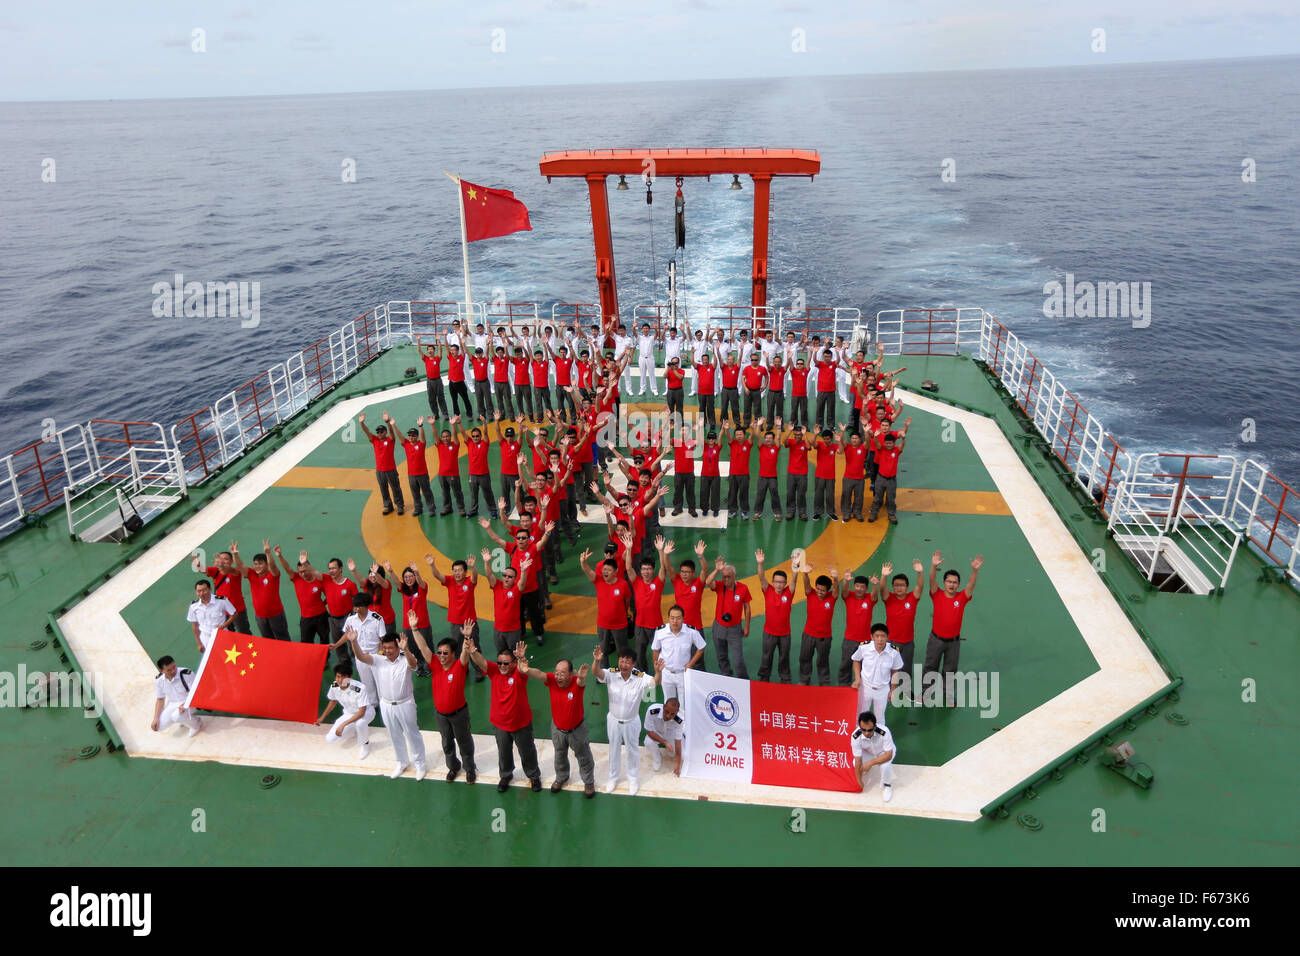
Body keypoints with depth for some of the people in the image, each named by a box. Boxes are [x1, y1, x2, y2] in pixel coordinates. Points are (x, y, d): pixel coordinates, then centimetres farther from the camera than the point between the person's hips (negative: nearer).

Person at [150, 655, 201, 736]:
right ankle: (184, 718, 17)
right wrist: (155, 719, -5)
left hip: (189, 702, -6)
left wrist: (185, 705, -35)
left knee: (176, 716, -33)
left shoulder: (187, 674, -26)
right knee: (160, 725, -10)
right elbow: (160, 700, 2)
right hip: (173, 704, 6)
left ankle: (196, 725, -3)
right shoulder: (158, 680, -10)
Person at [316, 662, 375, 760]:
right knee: (330, 739, -7)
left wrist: (343, 724, -36)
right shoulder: (334, 686, -18)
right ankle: (355, 729, 20)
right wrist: (322, 718, 15)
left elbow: (361, 712, -32)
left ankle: (364, 744, -8)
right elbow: (333, 701, 6)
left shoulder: (360, 688, -35)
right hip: (349, 714, 6)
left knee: (360, 722, -41)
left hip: (366, 711, -6)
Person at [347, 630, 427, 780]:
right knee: (395, 736, 21)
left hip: (405, 704, -4)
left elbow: (413, 663, -41)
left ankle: (420, 765, 28)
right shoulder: (378, 660, -7)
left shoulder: (405, 660, -17)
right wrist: (354, 641, -40)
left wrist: (405, 649, -62)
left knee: (413, 734, 11)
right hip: (386, 706, 4)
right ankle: (401, 763, 42)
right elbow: (361, 656, -20)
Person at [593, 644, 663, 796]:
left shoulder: (640, 678, -23)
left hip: (632, 722, -1)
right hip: (614, 720, 1)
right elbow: (596, 672, -38)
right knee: (614, 749, 23)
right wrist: (597, 661, -61)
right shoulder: (611, 675, -22)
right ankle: (613, 777, 47)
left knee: (633, 749, 21)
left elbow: (656, 682, -37)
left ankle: (633, 779, 45)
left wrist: (659, 671, -60)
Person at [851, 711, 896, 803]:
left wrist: (870, 763, -38)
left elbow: (888, 755, -32)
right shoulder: (856, 737, -34)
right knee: (856, 764, -22)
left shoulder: (884, 732, -40)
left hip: (885, 752, -2)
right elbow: (858, 760, -26)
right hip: (868, 752, 2)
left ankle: (887, 785, 0)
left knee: (885, 765, -32)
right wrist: (859, 782, -19)